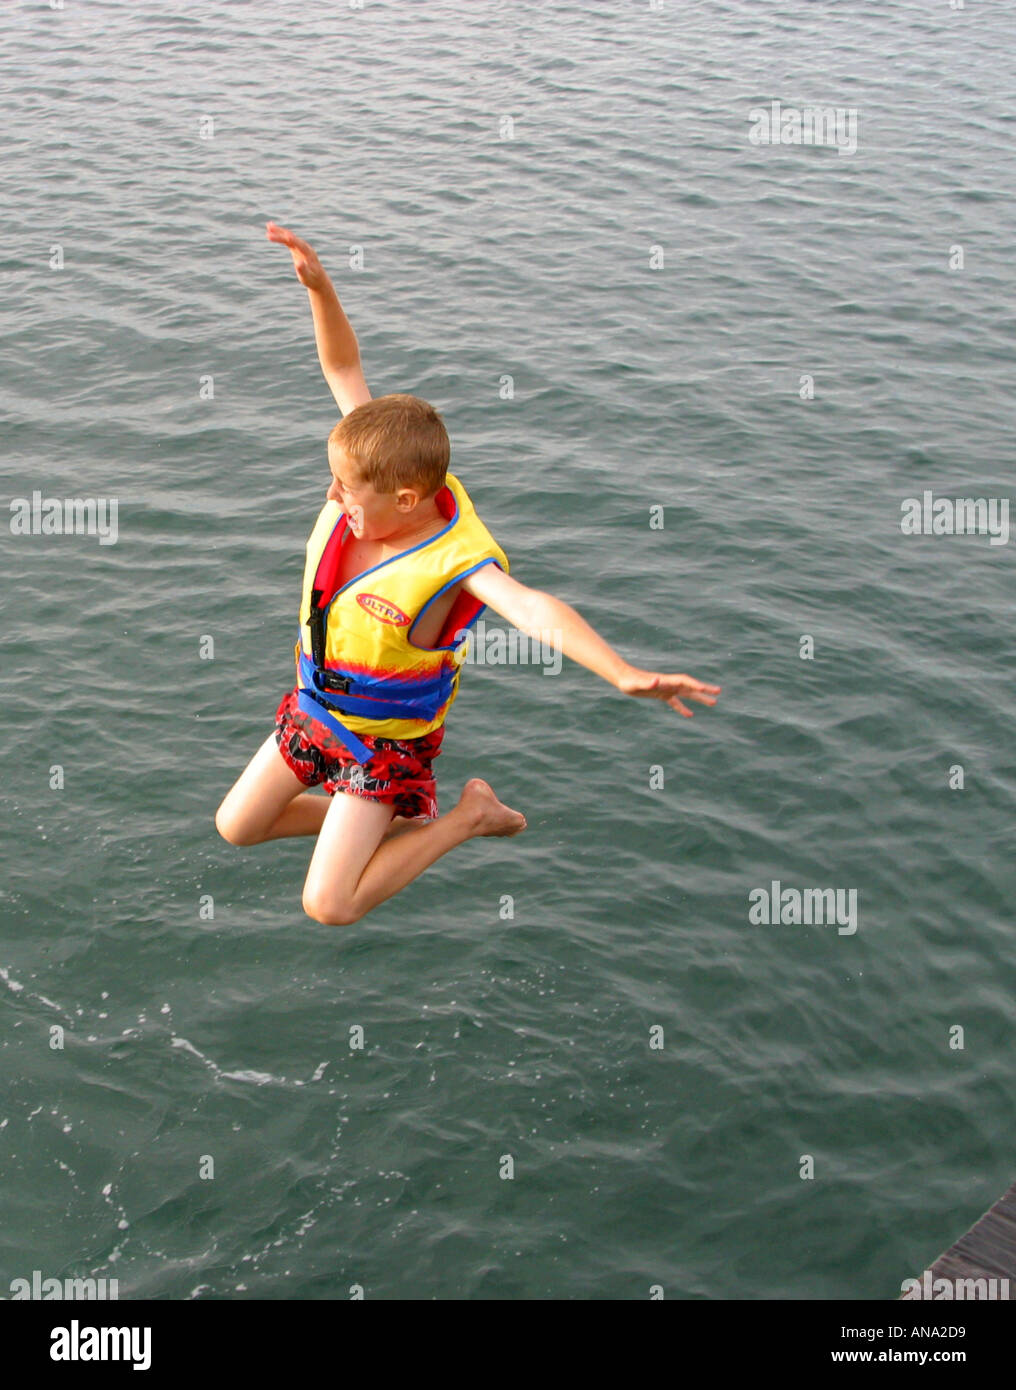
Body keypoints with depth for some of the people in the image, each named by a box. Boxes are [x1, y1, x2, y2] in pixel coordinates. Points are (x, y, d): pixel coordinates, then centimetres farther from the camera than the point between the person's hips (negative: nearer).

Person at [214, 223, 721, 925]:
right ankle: (389, 820, 32)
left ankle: (468, 816, 6)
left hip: (385, 739, -7)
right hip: (314, 704, 7)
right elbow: (344, 368, -11)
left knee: (328, 907, -11)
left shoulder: (456, 560, -35)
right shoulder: (384, 474, -18)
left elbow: (534, 608, -53)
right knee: (234, 828, 19)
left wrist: (624, 672, -70)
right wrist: (320, 287, -27)